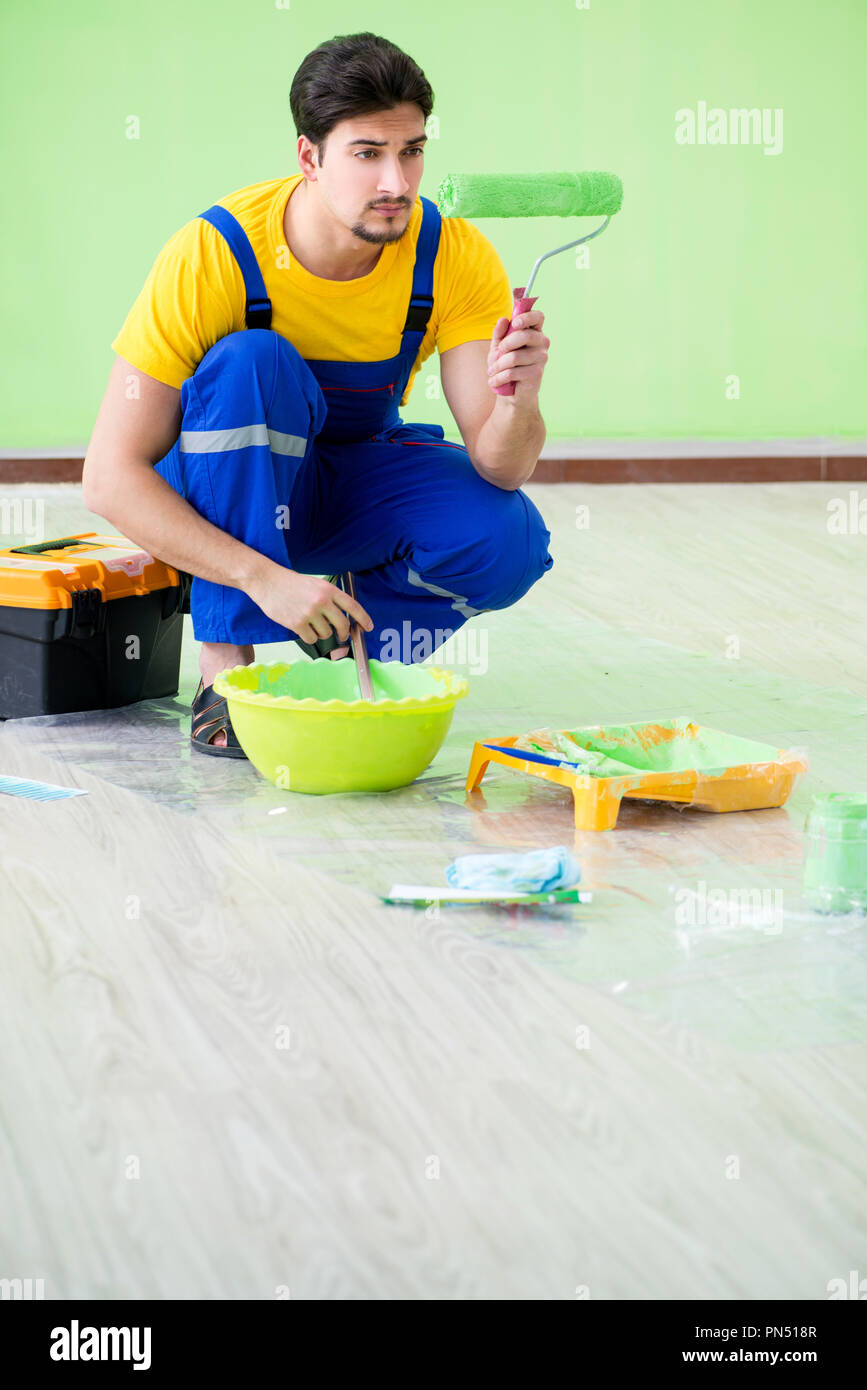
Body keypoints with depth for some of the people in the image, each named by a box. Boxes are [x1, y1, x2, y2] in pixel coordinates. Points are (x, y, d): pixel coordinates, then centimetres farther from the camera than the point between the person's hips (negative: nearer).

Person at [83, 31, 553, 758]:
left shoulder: (456, 257, -20)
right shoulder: (214, 255, -28)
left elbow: (501, 469, -22)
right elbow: (110, 476, -29)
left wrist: (518, 402, -47)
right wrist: (264, 579, -40)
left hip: (356, 477, 2)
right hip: (219, 489, -2)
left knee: (510, 540, -27)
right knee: (253, 362, -35)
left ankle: (349, 640, 3)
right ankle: (226, 670, -27)